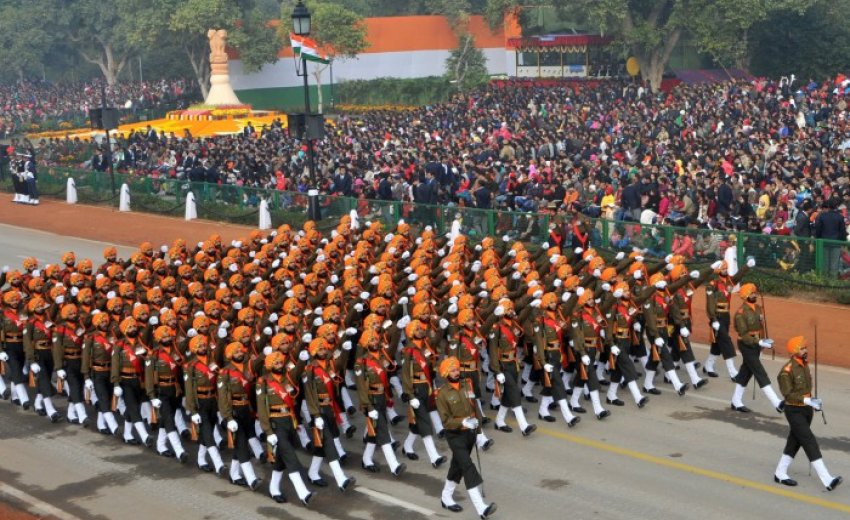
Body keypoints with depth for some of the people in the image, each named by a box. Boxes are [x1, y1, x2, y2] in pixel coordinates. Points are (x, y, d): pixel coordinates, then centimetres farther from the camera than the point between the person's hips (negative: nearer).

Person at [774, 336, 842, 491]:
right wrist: (807, 400, -28)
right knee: (810, 442, -12)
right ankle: (827, 481, -15)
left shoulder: (805, 365, 8)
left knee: (794, 442, 15)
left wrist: (813, 404, 10)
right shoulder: (787, 370, -20)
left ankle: (780, 474, 29)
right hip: (794, 411, -9)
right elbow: (788, 394, -22)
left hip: (806, 409, 9)